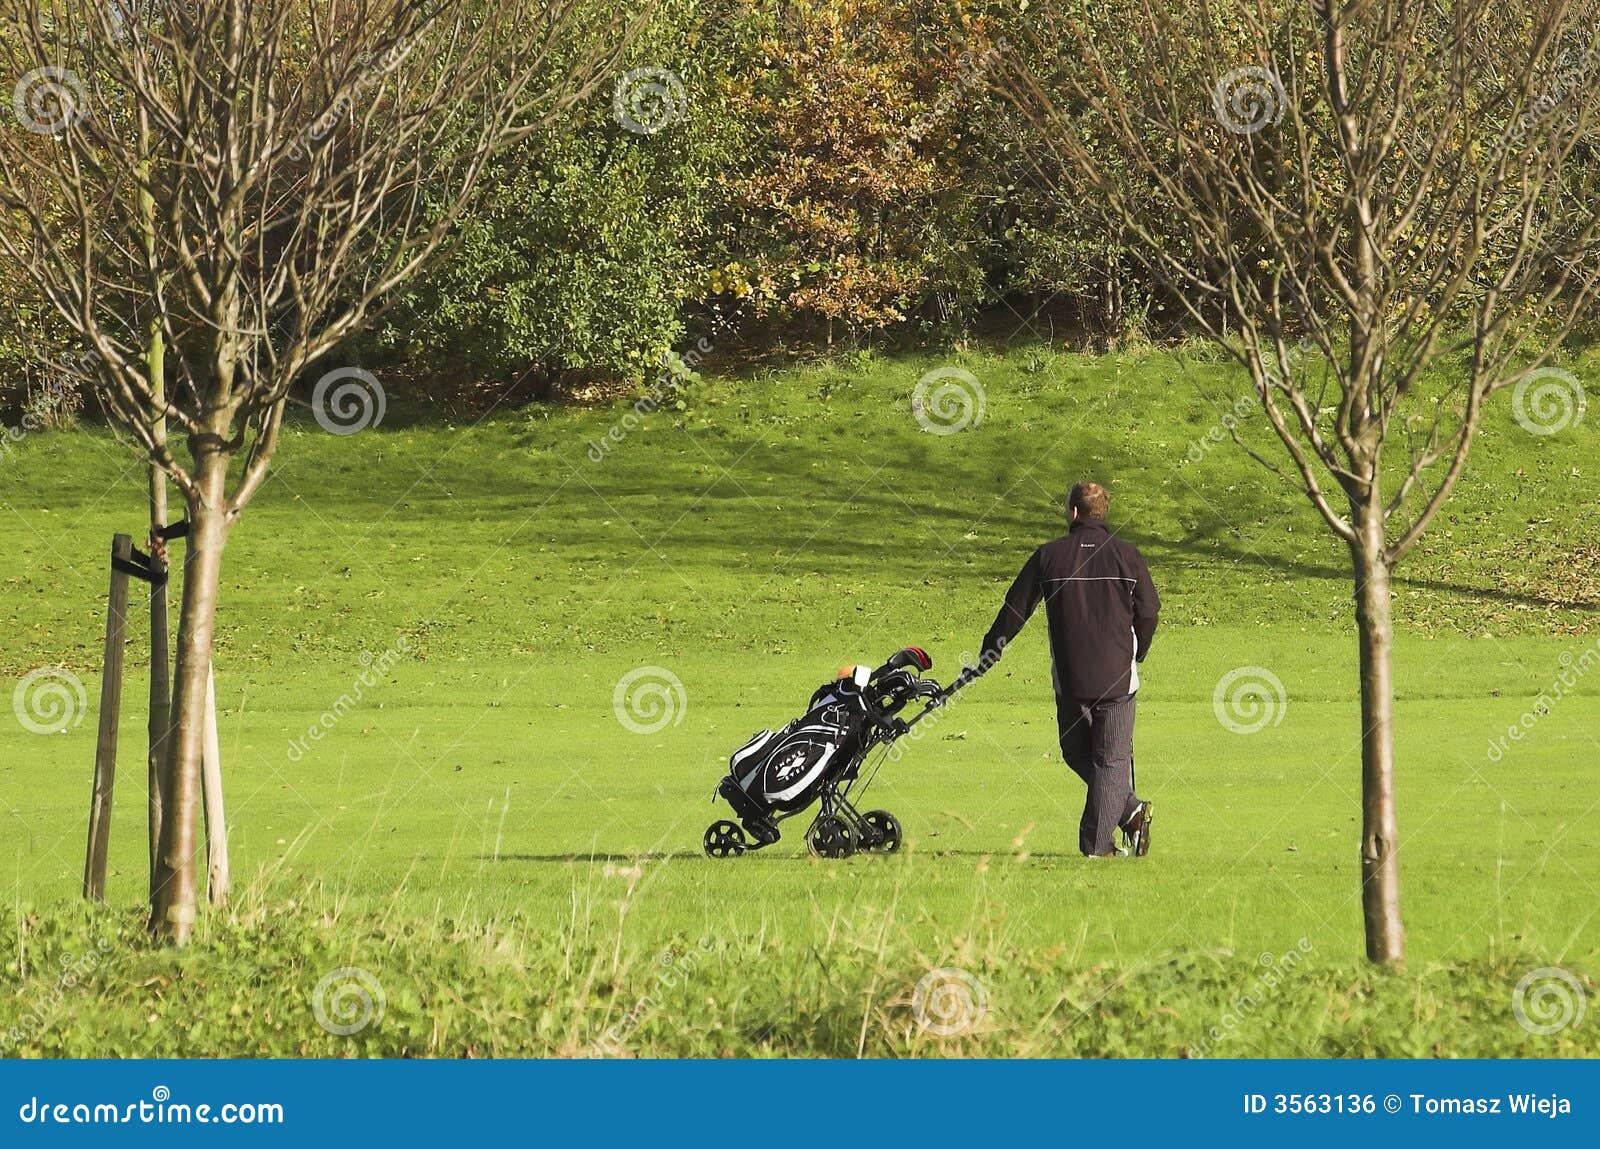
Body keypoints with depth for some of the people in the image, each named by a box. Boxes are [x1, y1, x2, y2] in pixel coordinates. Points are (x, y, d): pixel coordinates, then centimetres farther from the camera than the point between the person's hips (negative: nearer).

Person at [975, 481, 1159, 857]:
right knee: (1111, 758, 3)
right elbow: (1148, 613, 4)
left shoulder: (1049, 556, 0)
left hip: (1069, 680, 0)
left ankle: (1129, 810, 3)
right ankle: (1098, 845, -5)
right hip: (1117, 678, 0)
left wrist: (989, 653, 18)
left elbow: (1014, 610, 5)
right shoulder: (1127, 556, 0)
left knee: (1078, 753, 16)